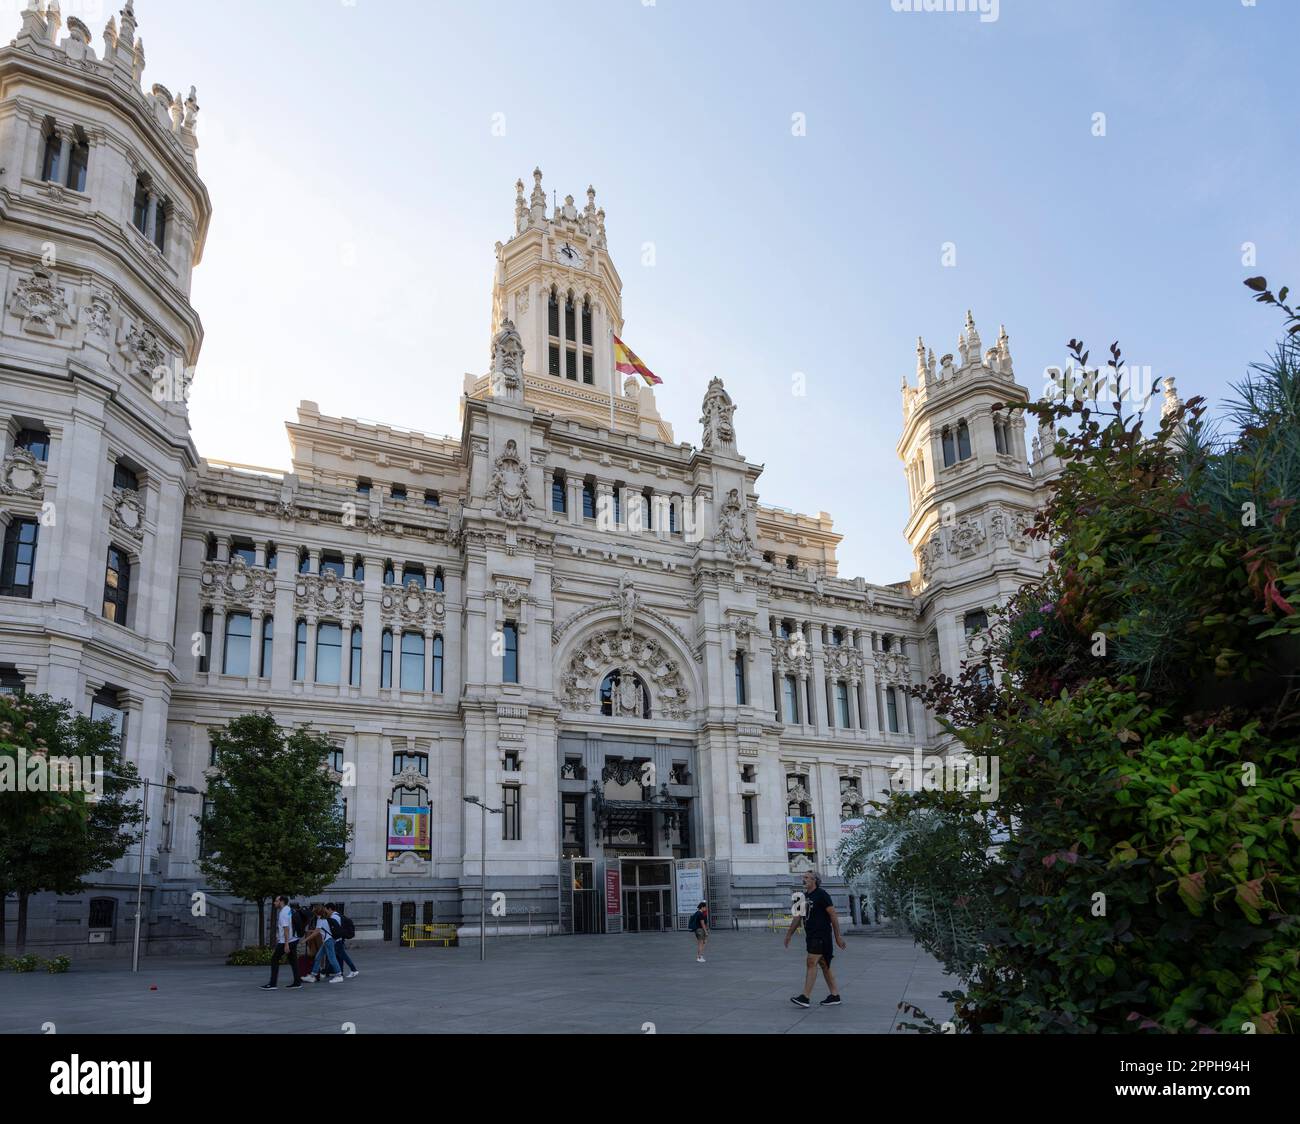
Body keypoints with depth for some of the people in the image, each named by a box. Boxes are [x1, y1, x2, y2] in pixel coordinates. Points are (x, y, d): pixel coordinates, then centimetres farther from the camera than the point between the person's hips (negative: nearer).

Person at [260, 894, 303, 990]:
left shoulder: (283, 913, -15)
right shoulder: (290, 910, 13)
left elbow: (286, 928, -22)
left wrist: (286, 944, -24)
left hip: (285, 942, -9)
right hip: (293, 940, 9)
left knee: (274, 959, -2)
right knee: (293, 960, 11)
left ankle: (273, 984, -2)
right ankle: (297, 982, 11)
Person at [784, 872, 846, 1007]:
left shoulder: (822, 895, -11)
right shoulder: (804, 896, 13)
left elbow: (833, 916, -11)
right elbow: (797, 917, 19)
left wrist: (838, 937, -12)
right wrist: (789, 934, 19)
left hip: (821, 935, -8)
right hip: (811, 935, 8)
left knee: (812, 963, -13)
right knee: (824, 965, 11)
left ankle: (805, 997, -15)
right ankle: (835, 996, 17)